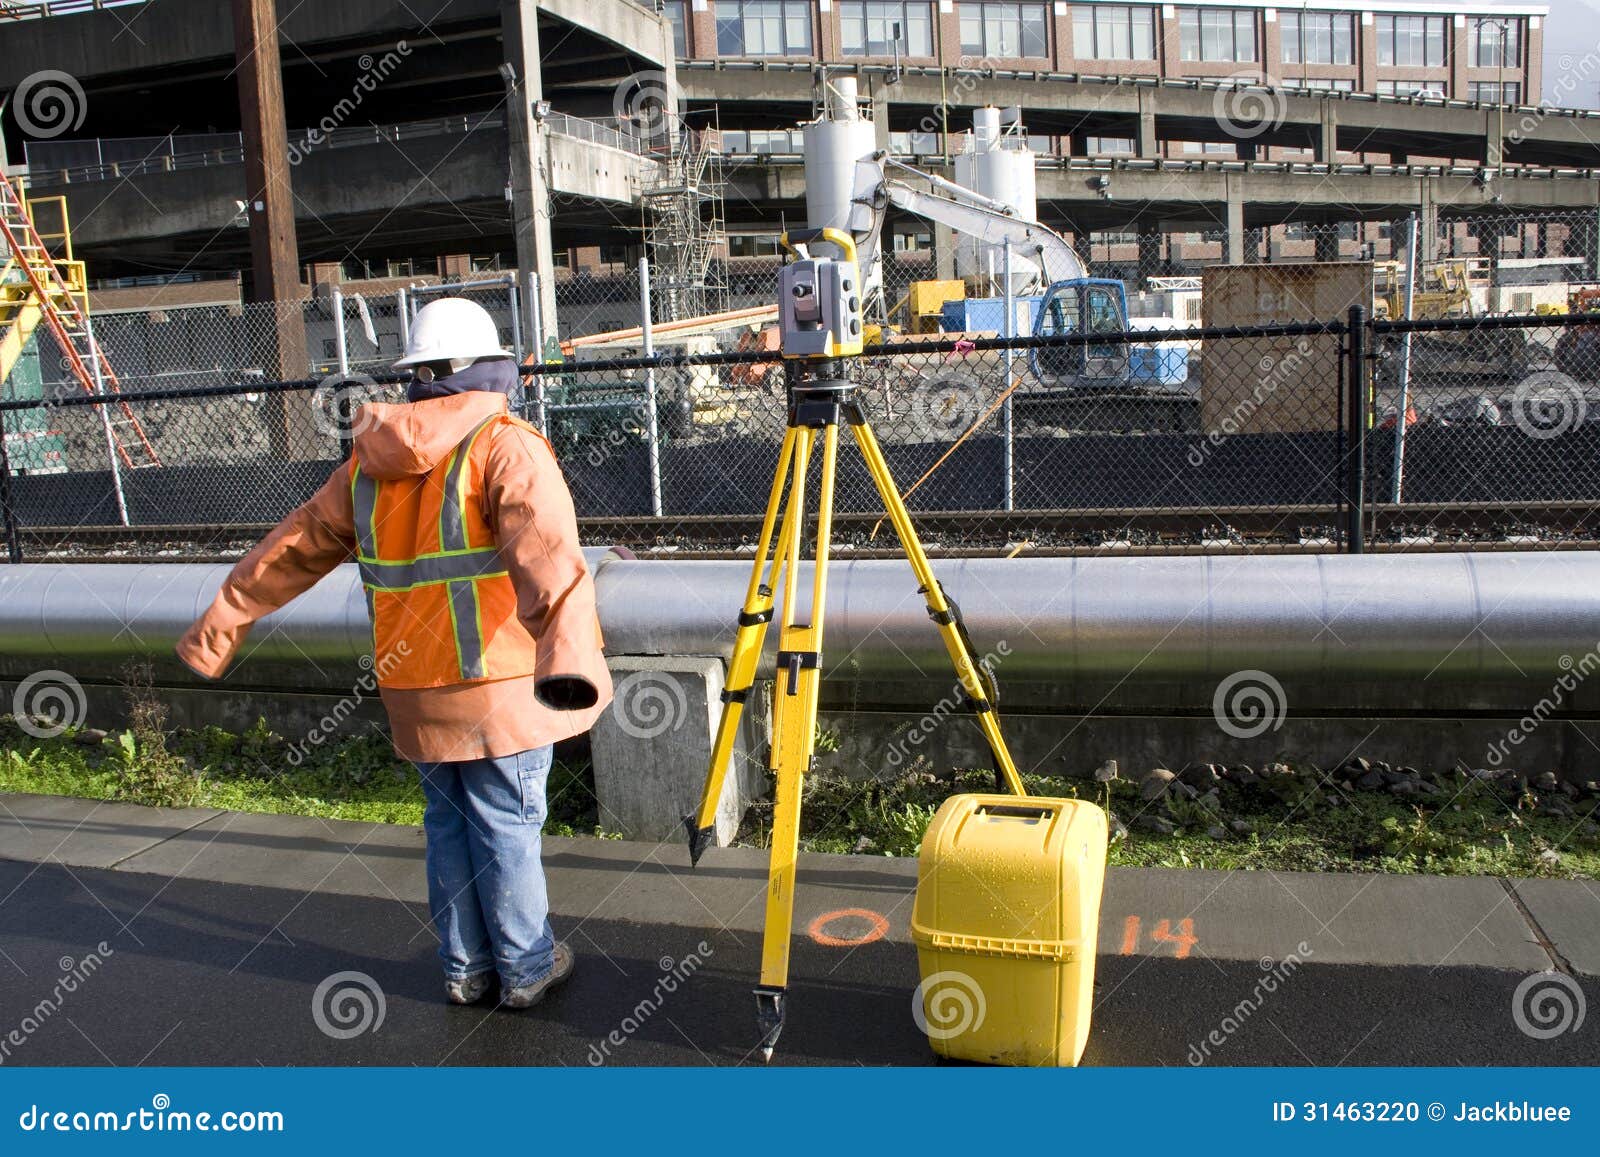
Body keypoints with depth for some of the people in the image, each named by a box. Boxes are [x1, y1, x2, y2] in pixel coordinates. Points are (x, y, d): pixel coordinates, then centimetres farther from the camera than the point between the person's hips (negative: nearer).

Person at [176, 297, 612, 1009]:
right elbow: (542, 548, -28)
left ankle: (465, 967, 29)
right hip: (500, 687, -5)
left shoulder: (368, 462, 8)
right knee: (508, 828, 7)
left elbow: (293, 549, 14)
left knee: (447, 825, 17)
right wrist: (565, 643, -43)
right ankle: (526, 969, 20)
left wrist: (220, 624, 24)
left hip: (413, 690, 5)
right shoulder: (505, 448, -10)